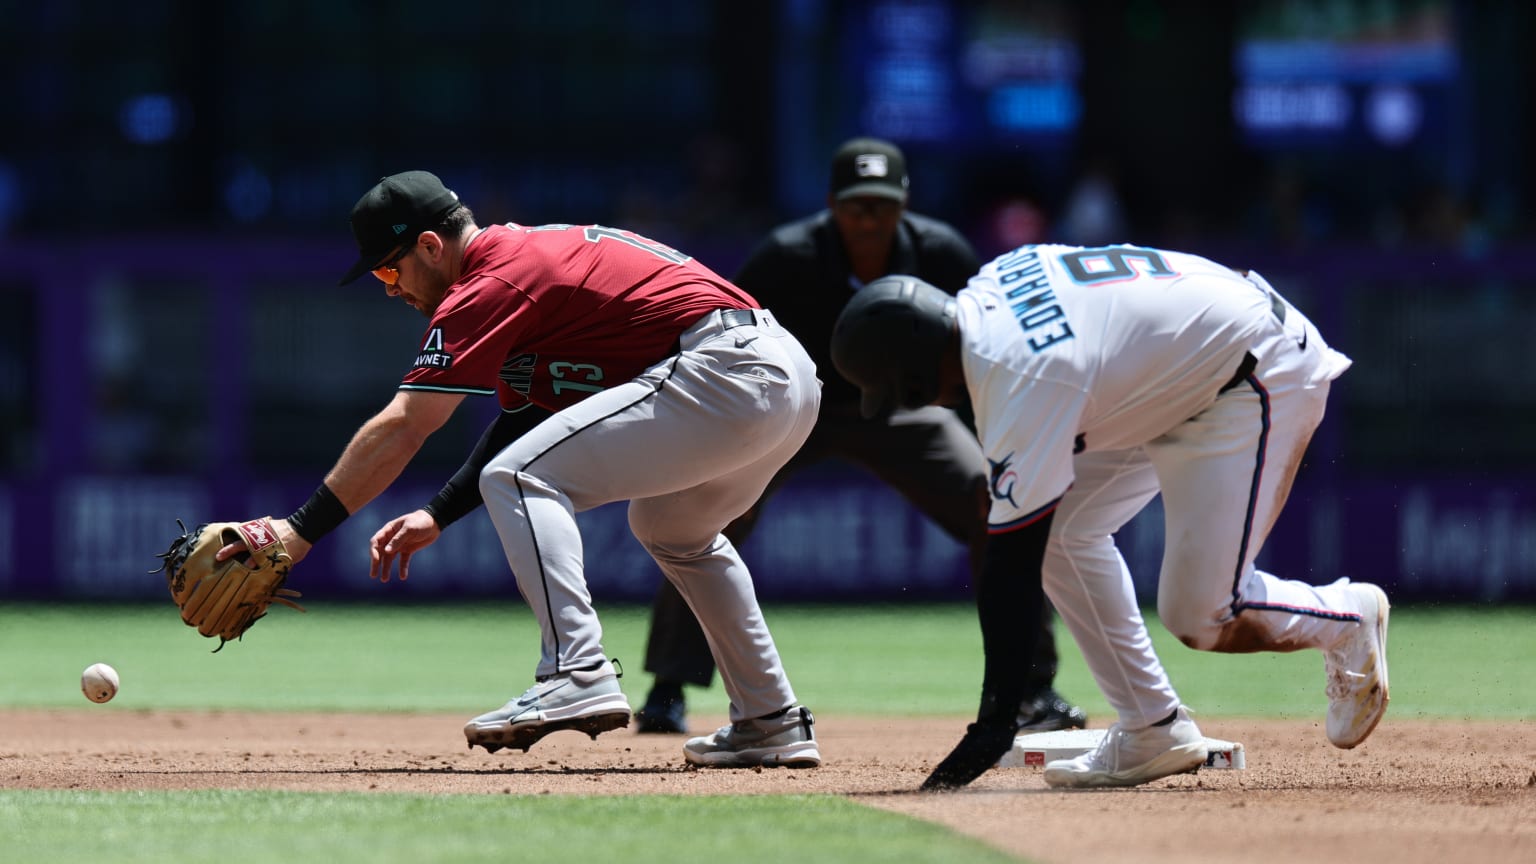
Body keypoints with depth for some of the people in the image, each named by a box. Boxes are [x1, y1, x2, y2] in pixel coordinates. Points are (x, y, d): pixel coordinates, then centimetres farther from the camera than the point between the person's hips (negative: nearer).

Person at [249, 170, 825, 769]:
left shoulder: (490, 286, -6)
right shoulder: (528, 253, 23)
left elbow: (400, 429, -10)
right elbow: (524, 416, 26)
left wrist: (300, 531, -10)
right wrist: (438, 515, 20)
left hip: (721, 372, -10)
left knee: (519, 481, -11)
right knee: (672, 530, 34)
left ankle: (578, 673, -22)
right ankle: (771, 722, 31)